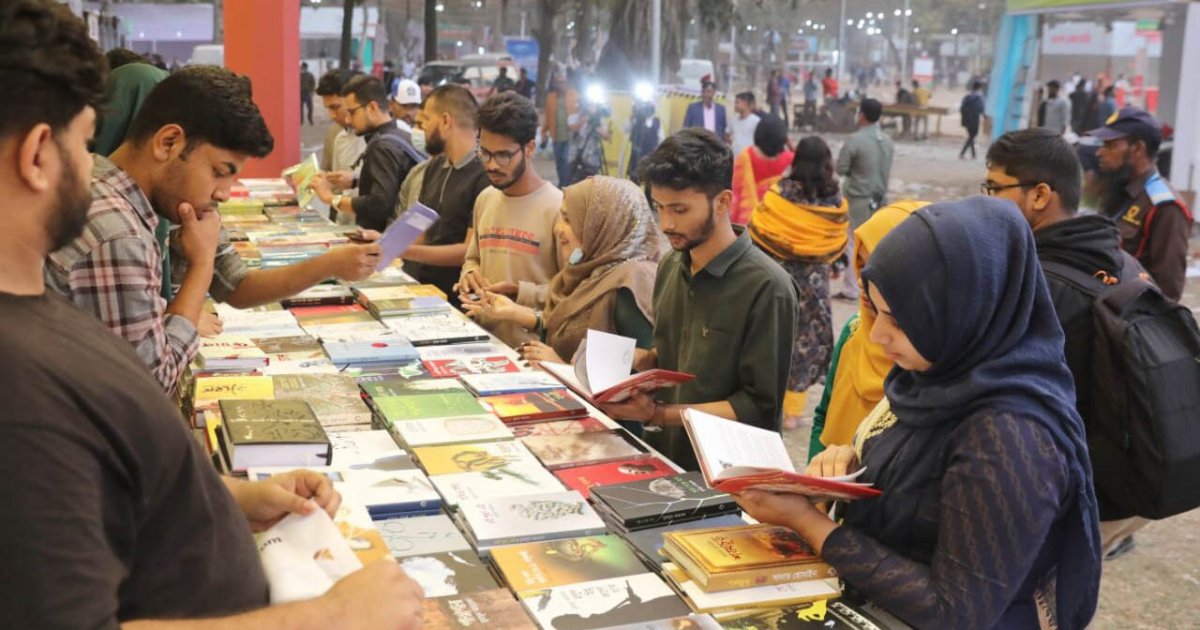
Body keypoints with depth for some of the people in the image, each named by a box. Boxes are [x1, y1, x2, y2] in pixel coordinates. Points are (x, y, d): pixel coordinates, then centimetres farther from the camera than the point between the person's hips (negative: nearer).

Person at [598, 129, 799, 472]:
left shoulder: (766, 288, -15)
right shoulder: (671, 266, 8)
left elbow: (759, 408, -13)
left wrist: (659, 414, -18)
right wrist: (640, 359, 1)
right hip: (663, 455, 6)